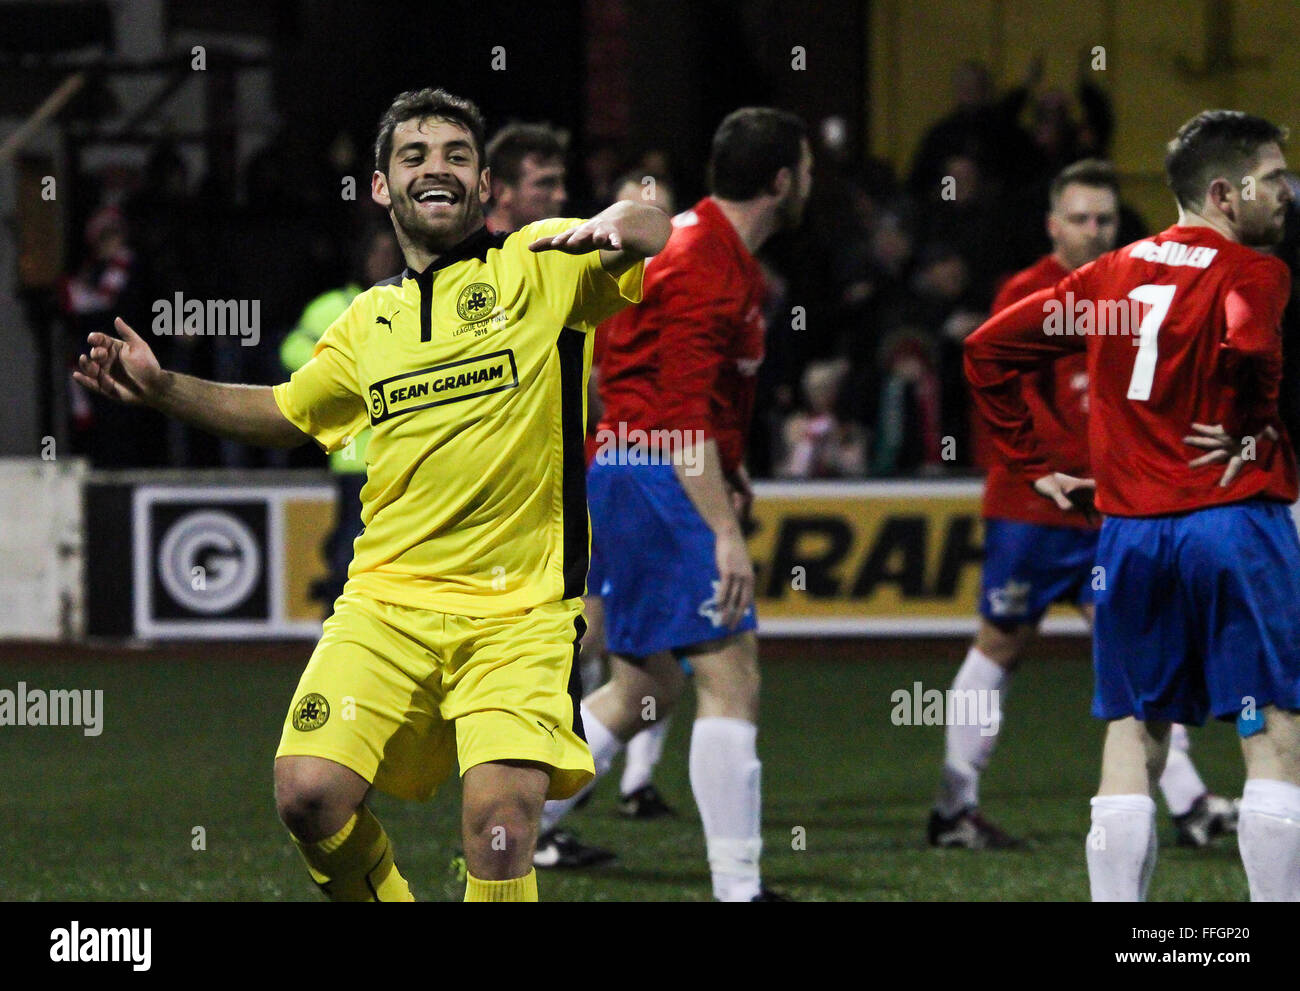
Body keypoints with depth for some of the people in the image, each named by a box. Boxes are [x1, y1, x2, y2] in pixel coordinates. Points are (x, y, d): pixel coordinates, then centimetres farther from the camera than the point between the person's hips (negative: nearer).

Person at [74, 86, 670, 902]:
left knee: (501, 823, -20)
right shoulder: (370, 321, 17)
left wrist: (620, 223, -32)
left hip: (519, 611, -4)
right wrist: (163, 389, 21)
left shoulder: (539, 266, 3)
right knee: (309, 793, -13)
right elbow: (285, 414, 32)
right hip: (387, 603, 4)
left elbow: (658, 240, -10)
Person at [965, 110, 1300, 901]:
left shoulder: (1115, 273, 13)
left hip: (1129, 531, 6)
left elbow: (989, 349, 15)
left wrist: (1034, 463, 18)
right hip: (1236, 521, -6)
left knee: (1133, 741, 9)